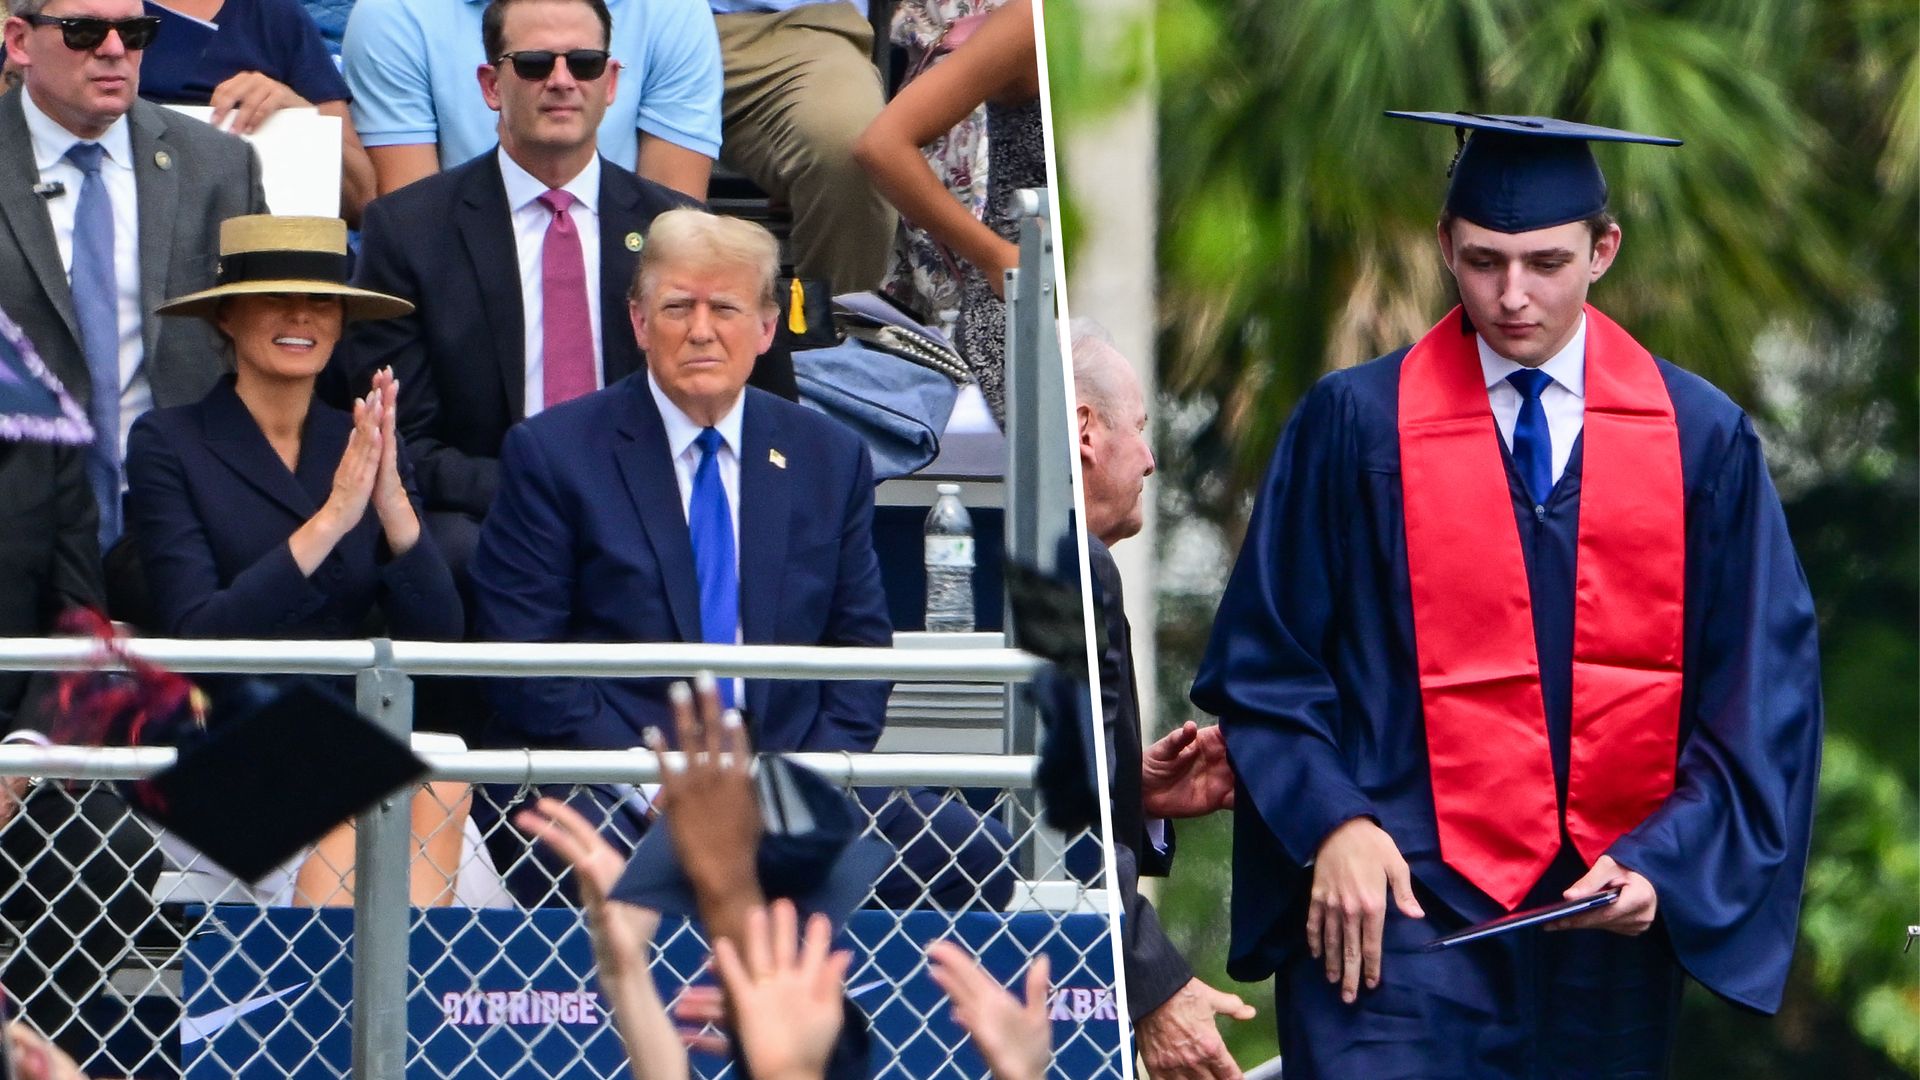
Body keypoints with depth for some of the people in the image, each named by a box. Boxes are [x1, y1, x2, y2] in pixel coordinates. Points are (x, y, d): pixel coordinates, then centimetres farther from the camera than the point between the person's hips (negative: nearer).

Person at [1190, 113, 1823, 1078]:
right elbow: (1264, 663, 2)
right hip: (1407, 908, -2)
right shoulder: (1356, 425, 0)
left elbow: (1764, 684, 3)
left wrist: (1663, 862, -9)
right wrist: (1332, 825, -13)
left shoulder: (1701, 439, 4)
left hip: (1614, 920, 2)